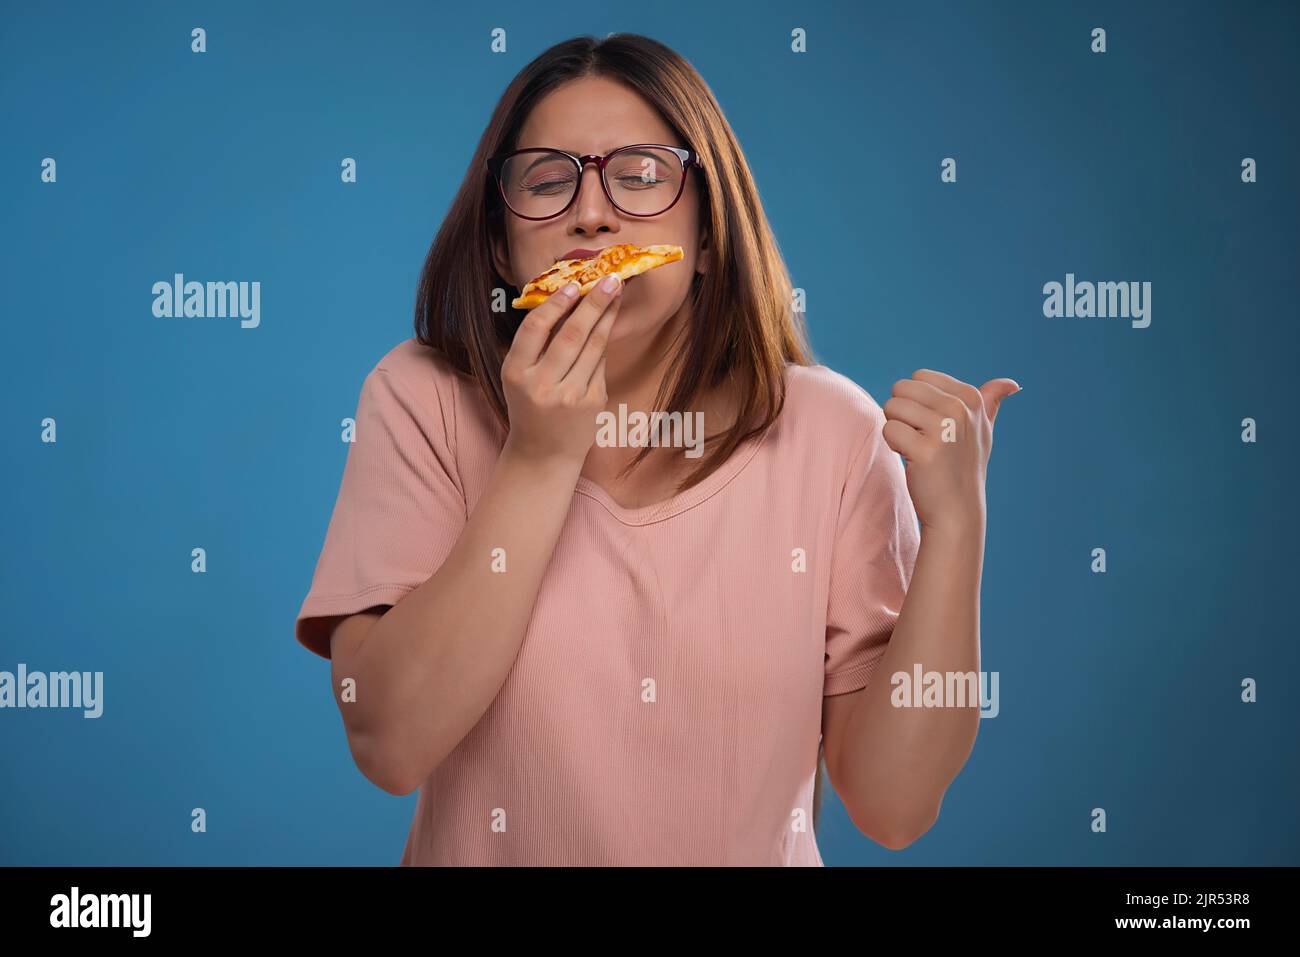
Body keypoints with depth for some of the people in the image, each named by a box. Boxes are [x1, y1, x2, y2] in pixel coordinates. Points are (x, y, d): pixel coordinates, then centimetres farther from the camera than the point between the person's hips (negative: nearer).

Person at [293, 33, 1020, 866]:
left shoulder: (832, 432, -7)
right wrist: (538, 460, -20)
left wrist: (955, 526, -18)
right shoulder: (422, 401, -7)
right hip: (484, 848, 1)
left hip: (760, 852, 0)